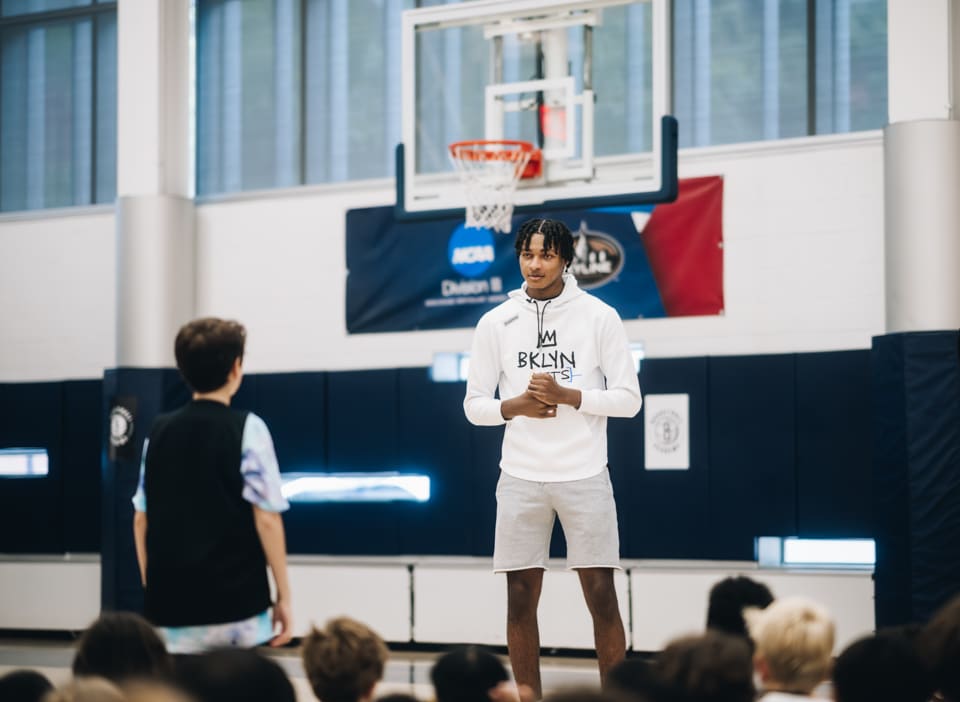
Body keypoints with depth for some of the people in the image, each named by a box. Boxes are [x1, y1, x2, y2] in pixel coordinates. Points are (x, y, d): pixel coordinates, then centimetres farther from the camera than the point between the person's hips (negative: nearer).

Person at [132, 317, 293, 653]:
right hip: (236, 603, -4)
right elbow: (266, 518, -9)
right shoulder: (246, 429, -5)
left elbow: (141, 518, 10)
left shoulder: (159, 431, 7)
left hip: (171, 603, 4)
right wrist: (284, 596, -3)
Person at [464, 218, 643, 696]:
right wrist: (516, 406, -12)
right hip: (521, 477, 2)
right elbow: (474, 405, 8)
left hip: (585, 476, -2)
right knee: (520, 600, 3)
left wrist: (568, 396, -16)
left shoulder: (599, 316, -1)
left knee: (601, 596, -1)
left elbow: (628, 399, -2)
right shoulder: (495, 323, 5)